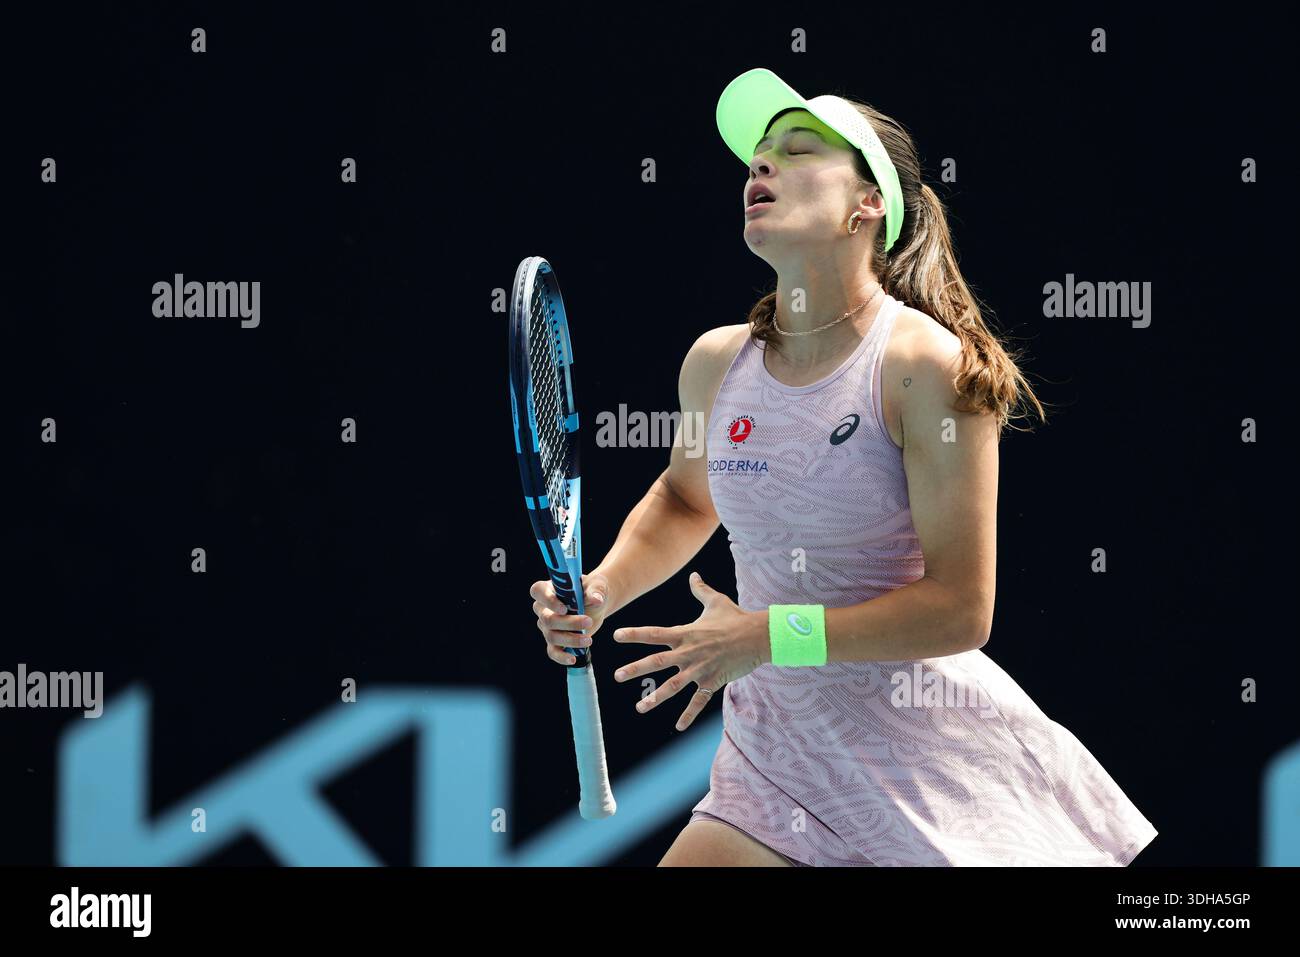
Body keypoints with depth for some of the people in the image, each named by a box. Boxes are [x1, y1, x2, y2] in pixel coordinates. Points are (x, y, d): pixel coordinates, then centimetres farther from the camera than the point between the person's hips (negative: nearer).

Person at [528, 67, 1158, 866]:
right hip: (775, 760, 5)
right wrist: (602, 591, 6)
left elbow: (959, 610, -19)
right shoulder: (717, 363, 2)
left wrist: (770, 636, -23)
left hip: (934, 763, -5)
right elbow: (685, 499, 25)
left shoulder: (927, 366, -16)